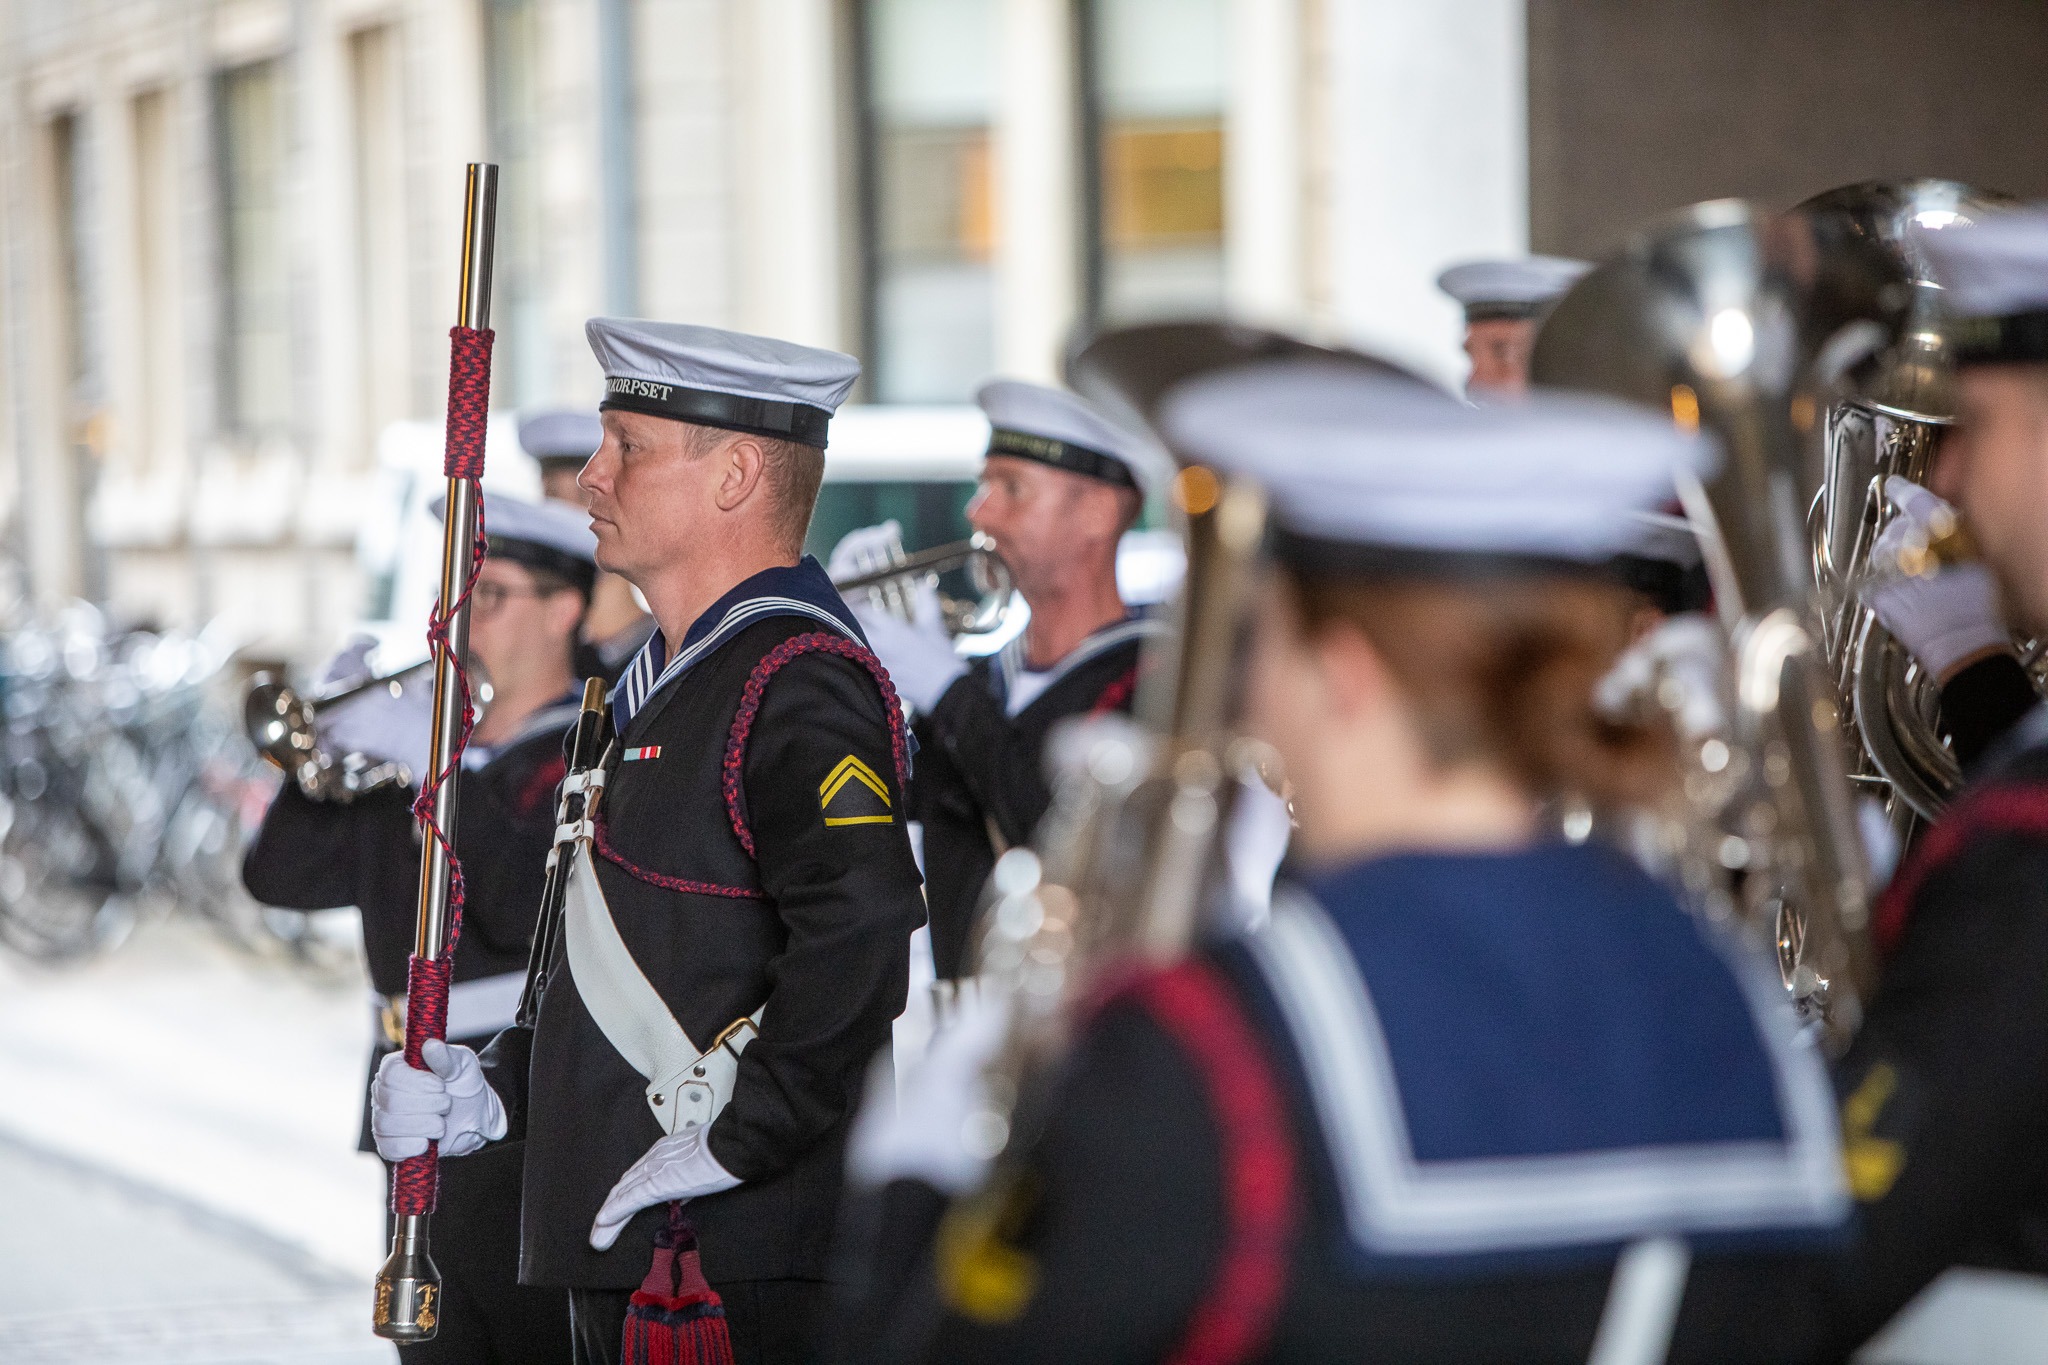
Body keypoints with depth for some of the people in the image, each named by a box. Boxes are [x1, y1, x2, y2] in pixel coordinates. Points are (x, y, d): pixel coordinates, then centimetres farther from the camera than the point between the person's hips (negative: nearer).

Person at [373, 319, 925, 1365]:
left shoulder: (799, 684, -16)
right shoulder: (664, 684, 17)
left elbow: (864, 934, -32)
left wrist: (732, 1139, -25)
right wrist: (498, 1094, 12)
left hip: (727, 1267, -10)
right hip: (617, 1254, 10)